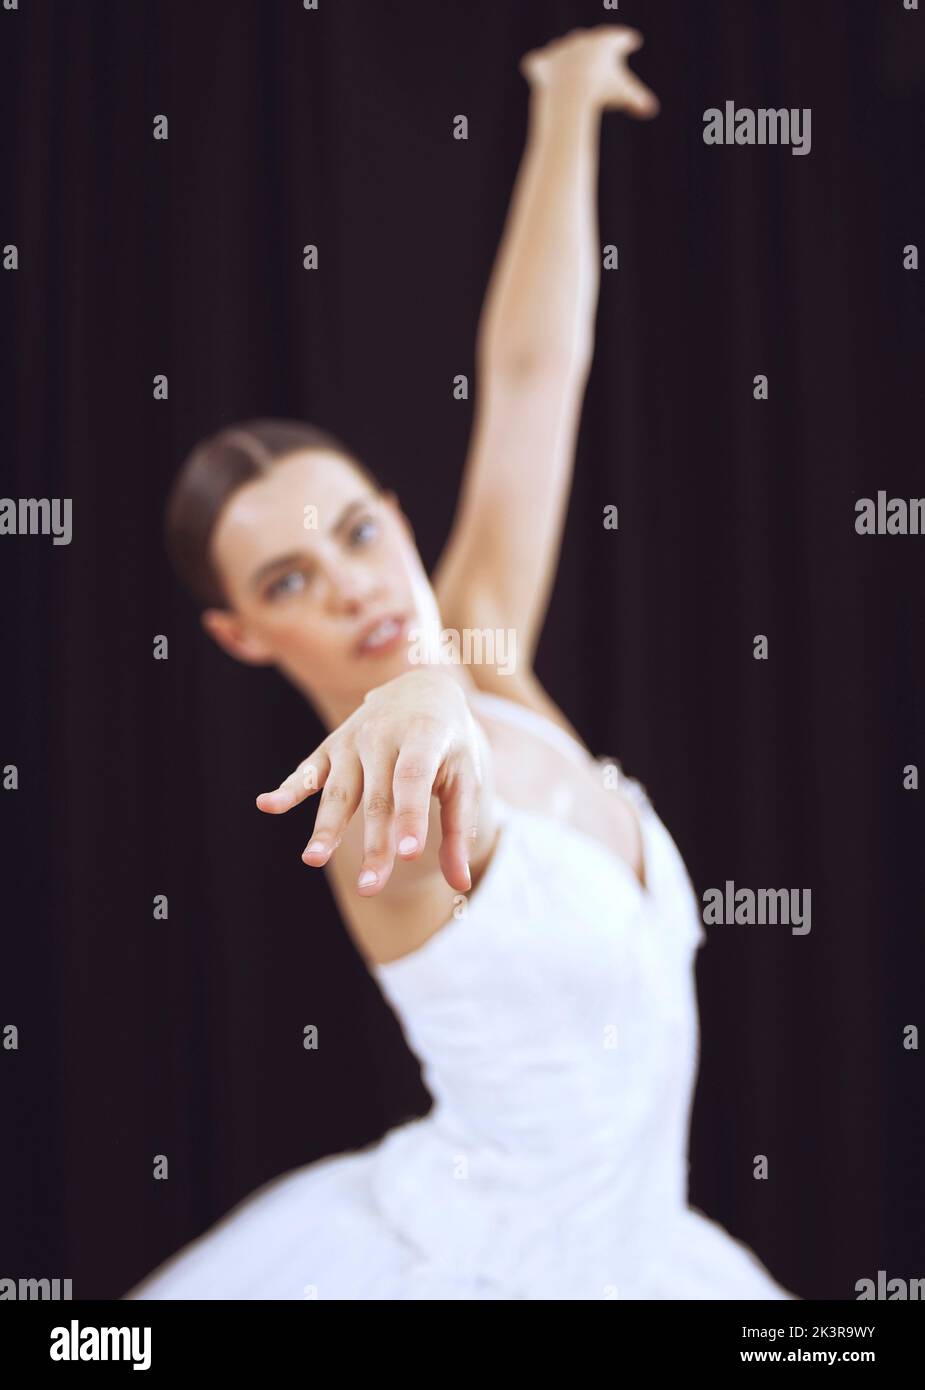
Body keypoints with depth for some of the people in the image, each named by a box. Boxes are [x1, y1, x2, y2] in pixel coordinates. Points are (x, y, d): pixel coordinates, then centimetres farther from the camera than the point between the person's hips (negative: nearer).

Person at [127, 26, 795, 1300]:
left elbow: (530, 374, 4)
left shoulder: (487, 664, -1)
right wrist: (421, 701, -69)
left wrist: (566, 106, 10)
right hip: (464, 1263, -7)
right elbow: (439, 809, -47)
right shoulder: (391, 797, -21)